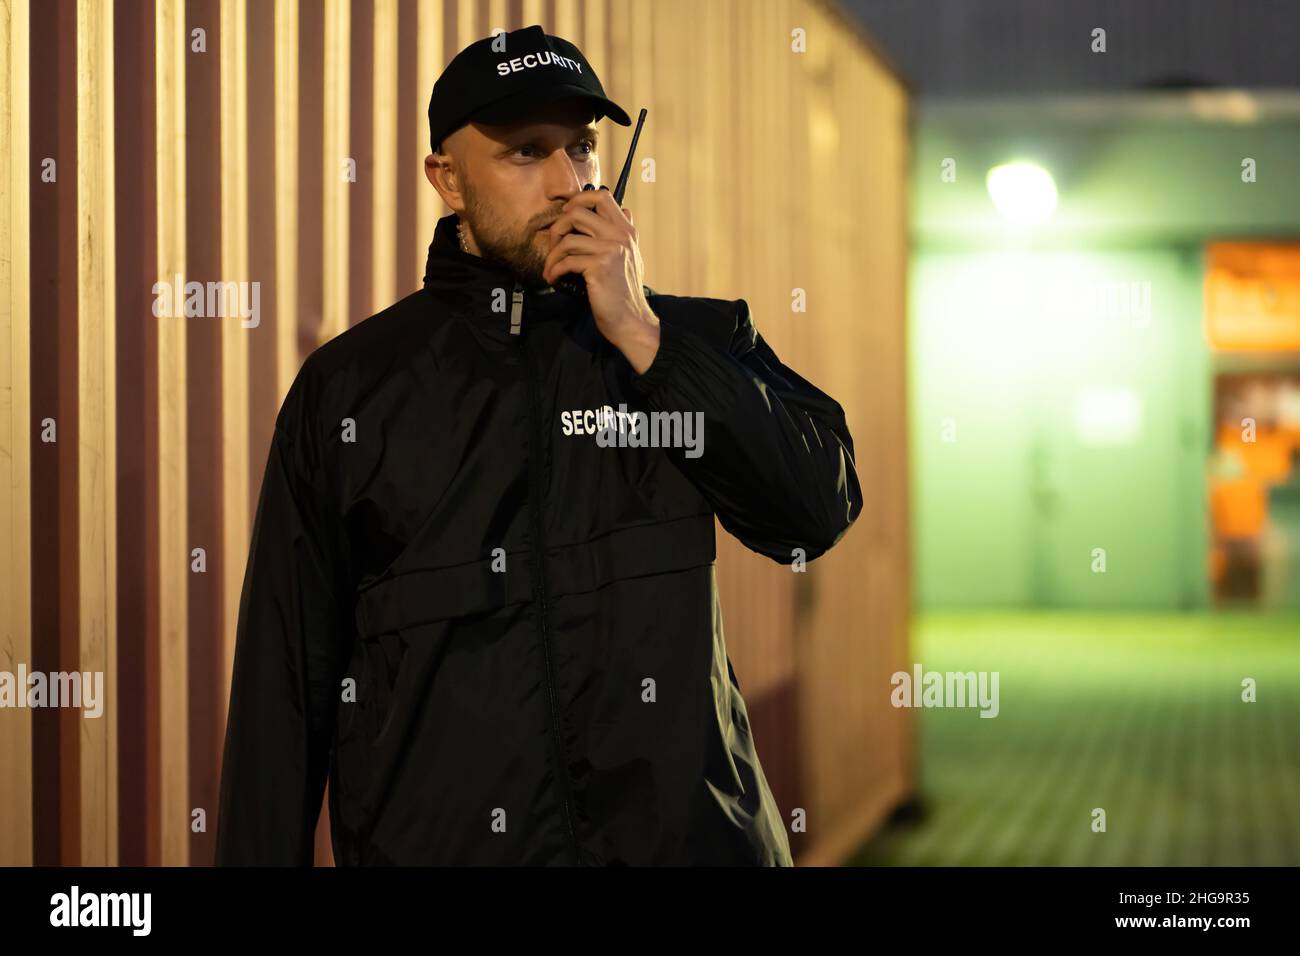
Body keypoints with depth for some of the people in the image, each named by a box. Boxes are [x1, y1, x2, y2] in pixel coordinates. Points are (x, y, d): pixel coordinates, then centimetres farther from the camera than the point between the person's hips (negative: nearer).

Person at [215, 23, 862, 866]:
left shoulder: (694, 339, 5)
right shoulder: (350, 388, 4)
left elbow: (822, 510, -9)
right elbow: (285, 673, 4)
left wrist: (642, 337, -13)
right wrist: (259, 855, 0)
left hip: (685, 829, 0)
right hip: (436, 836, 0)